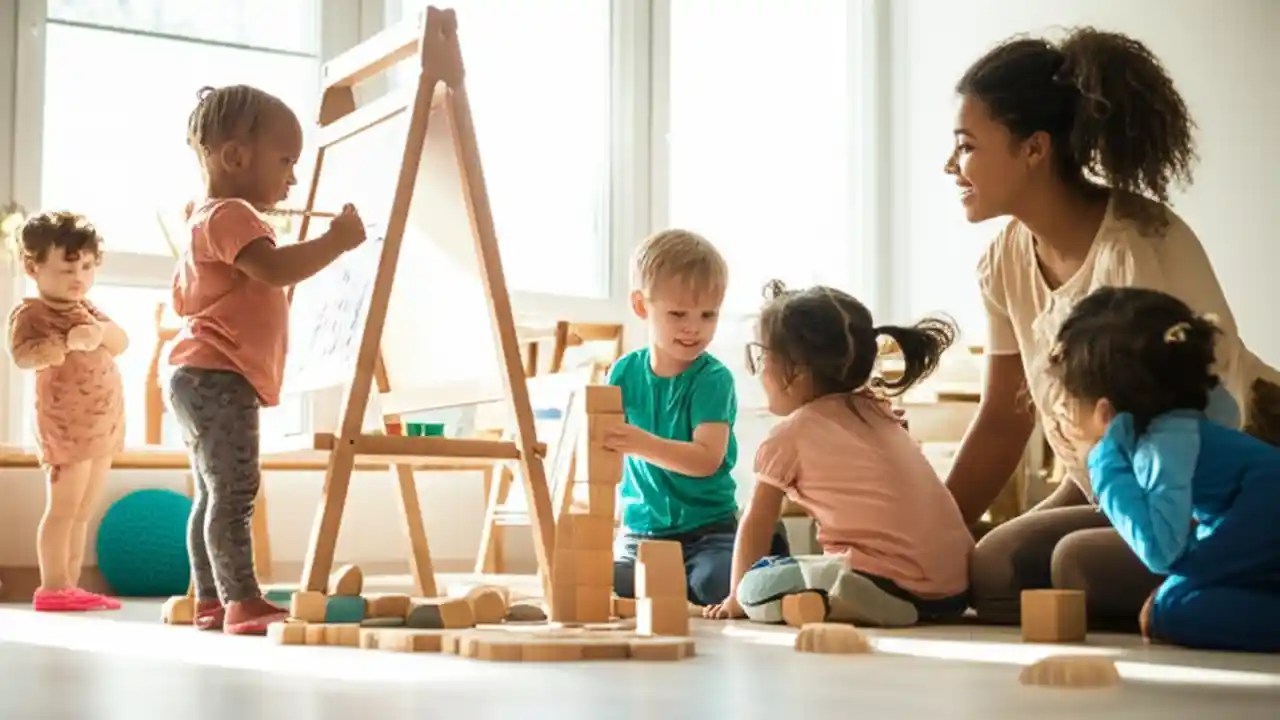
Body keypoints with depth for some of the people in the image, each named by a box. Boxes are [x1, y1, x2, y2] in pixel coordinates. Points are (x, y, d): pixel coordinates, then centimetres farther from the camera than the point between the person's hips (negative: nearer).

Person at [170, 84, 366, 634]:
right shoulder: (229, 216, -12)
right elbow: (276, 269, -28)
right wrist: (336, 241, -21)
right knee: (234, 492, -14)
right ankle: (243, 603, -17)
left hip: (205, 379, 12)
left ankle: (211, 600, 17)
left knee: (214, 495, 12)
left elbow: (183, 297, 30)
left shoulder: (209, 221, 23)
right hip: (217, 378, -12)